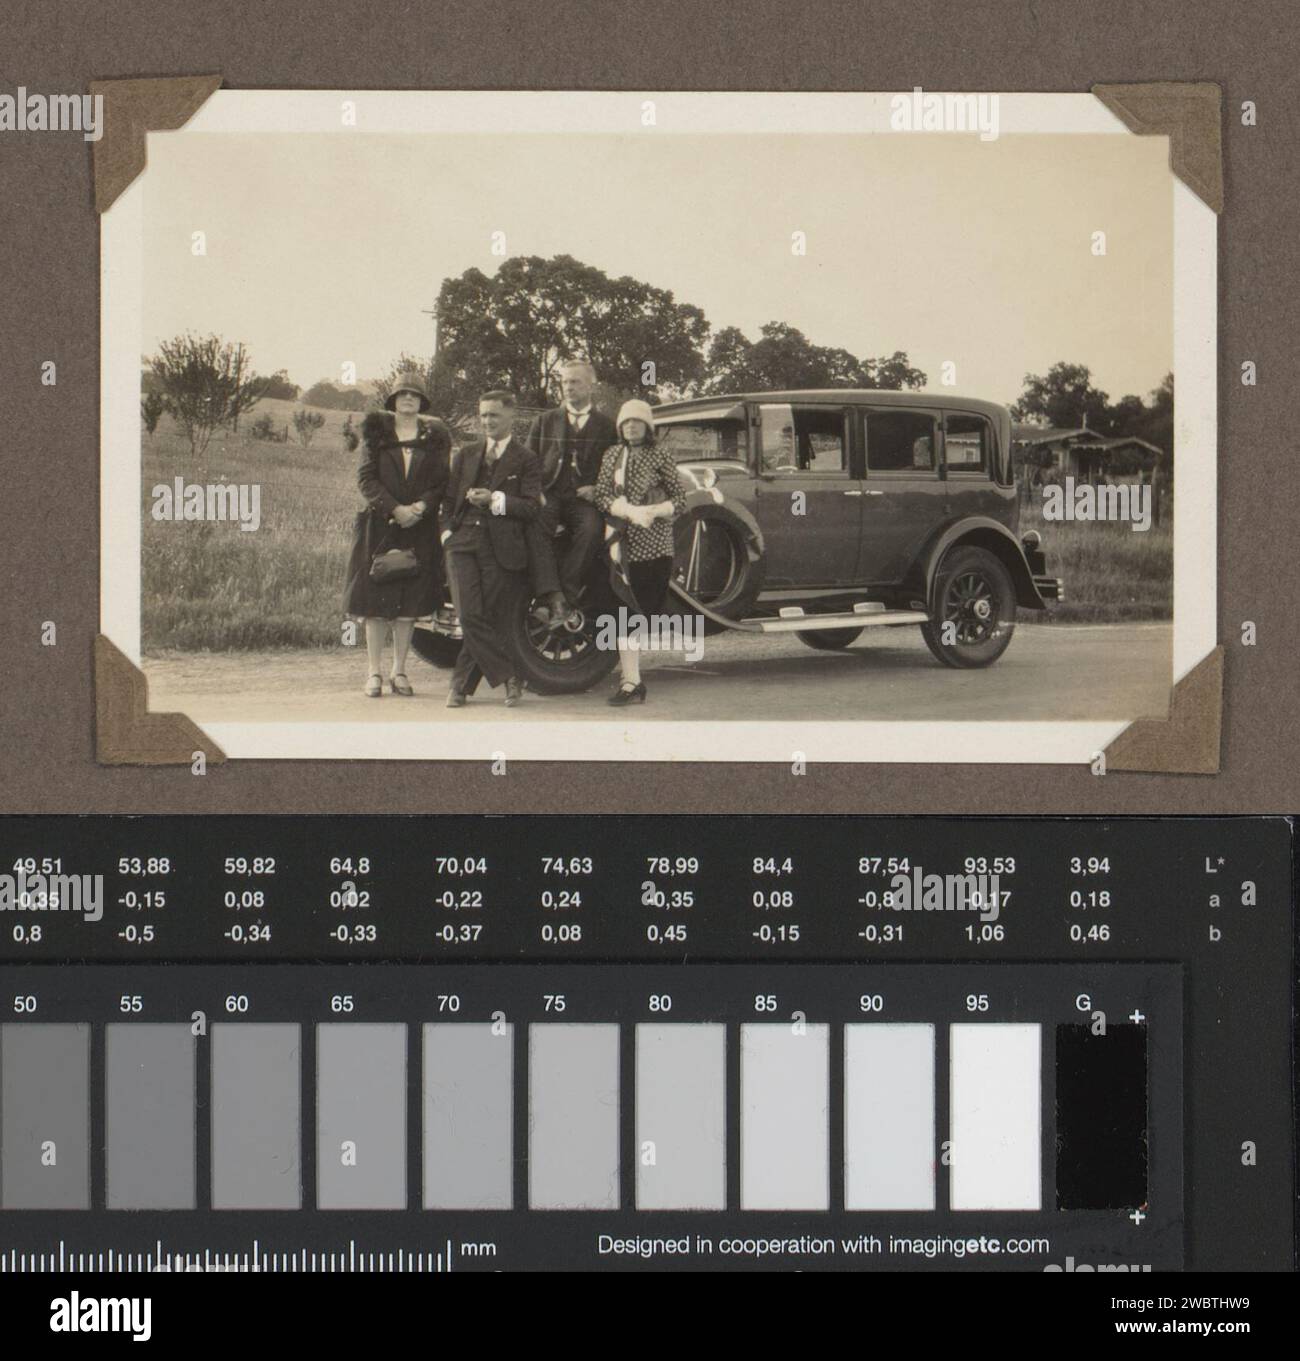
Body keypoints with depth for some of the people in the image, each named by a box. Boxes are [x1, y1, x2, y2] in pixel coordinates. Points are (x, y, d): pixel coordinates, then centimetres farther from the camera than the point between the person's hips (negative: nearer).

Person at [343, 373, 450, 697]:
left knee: (409, 601, 2)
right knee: (375, 599, -3)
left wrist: (421, 506, -15)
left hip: (420, 528, 1)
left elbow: (441, 482, 3)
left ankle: (399, 671, 9)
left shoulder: (434, 435, 8)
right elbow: (366, 477, -3)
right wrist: (394, 509, -14)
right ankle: (374, 672, 2)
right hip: (378, 525, -1)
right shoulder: (377, 431, 5)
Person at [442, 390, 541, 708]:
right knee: (471, 617, -11)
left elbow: (532, 507, -4)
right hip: (464, 544, 3)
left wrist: (495, 500, -15)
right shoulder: (466, 455, 20)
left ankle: (462, 684, 9)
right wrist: (449, 531, 7)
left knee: (493, 619, -3)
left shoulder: (525, 459, 5)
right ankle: (509, 677, -3)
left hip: (502, 548, -3)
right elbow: (449, 499, 22)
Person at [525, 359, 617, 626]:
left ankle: (567, 596, -35)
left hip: (583, 500, -1)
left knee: (591, 530, -36)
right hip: (548, 496, 1)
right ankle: (554, 598, -44)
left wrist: (598, 488, -4)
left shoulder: (605, 426, 16)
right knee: (534, 526, -34)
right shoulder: (545, 421, 20)